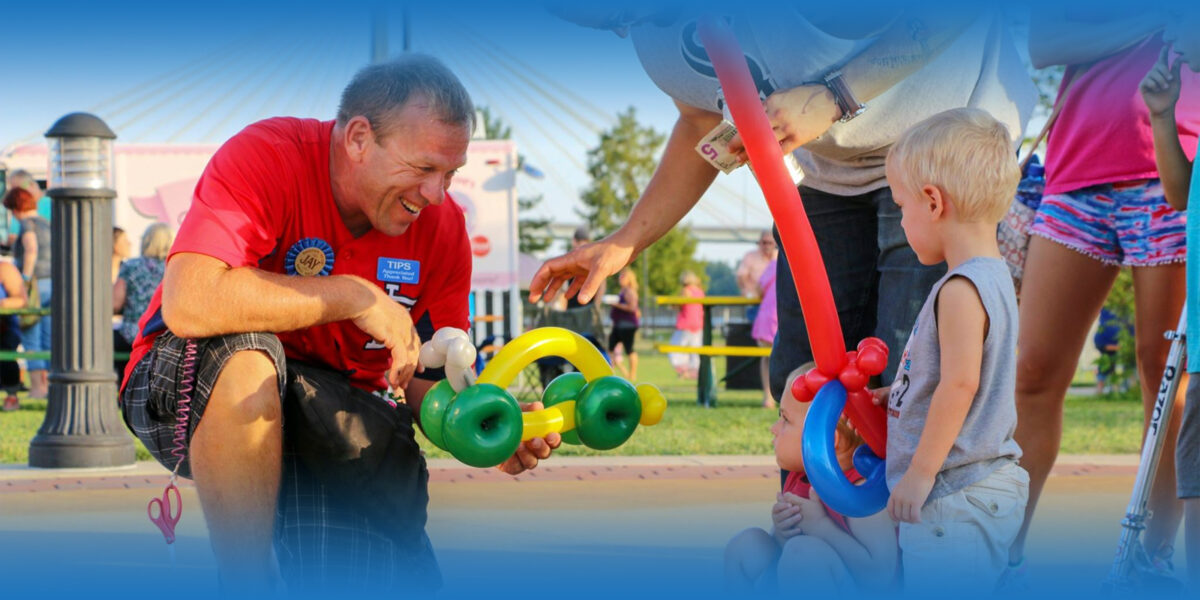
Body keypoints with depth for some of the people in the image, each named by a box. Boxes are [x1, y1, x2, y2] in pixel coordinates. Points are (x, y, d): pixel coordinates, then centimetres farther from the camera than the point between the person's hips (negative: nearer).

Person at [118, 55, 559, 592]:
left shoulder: (442, 225, -4)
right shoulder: (267, 157, -21)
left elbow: (429, 377, 4)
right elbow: (187, 303, -36)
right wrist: (354, 295, -29)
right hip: (194, 389, -4)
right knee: (246, 355, -39)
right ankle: (248, 587, -21)